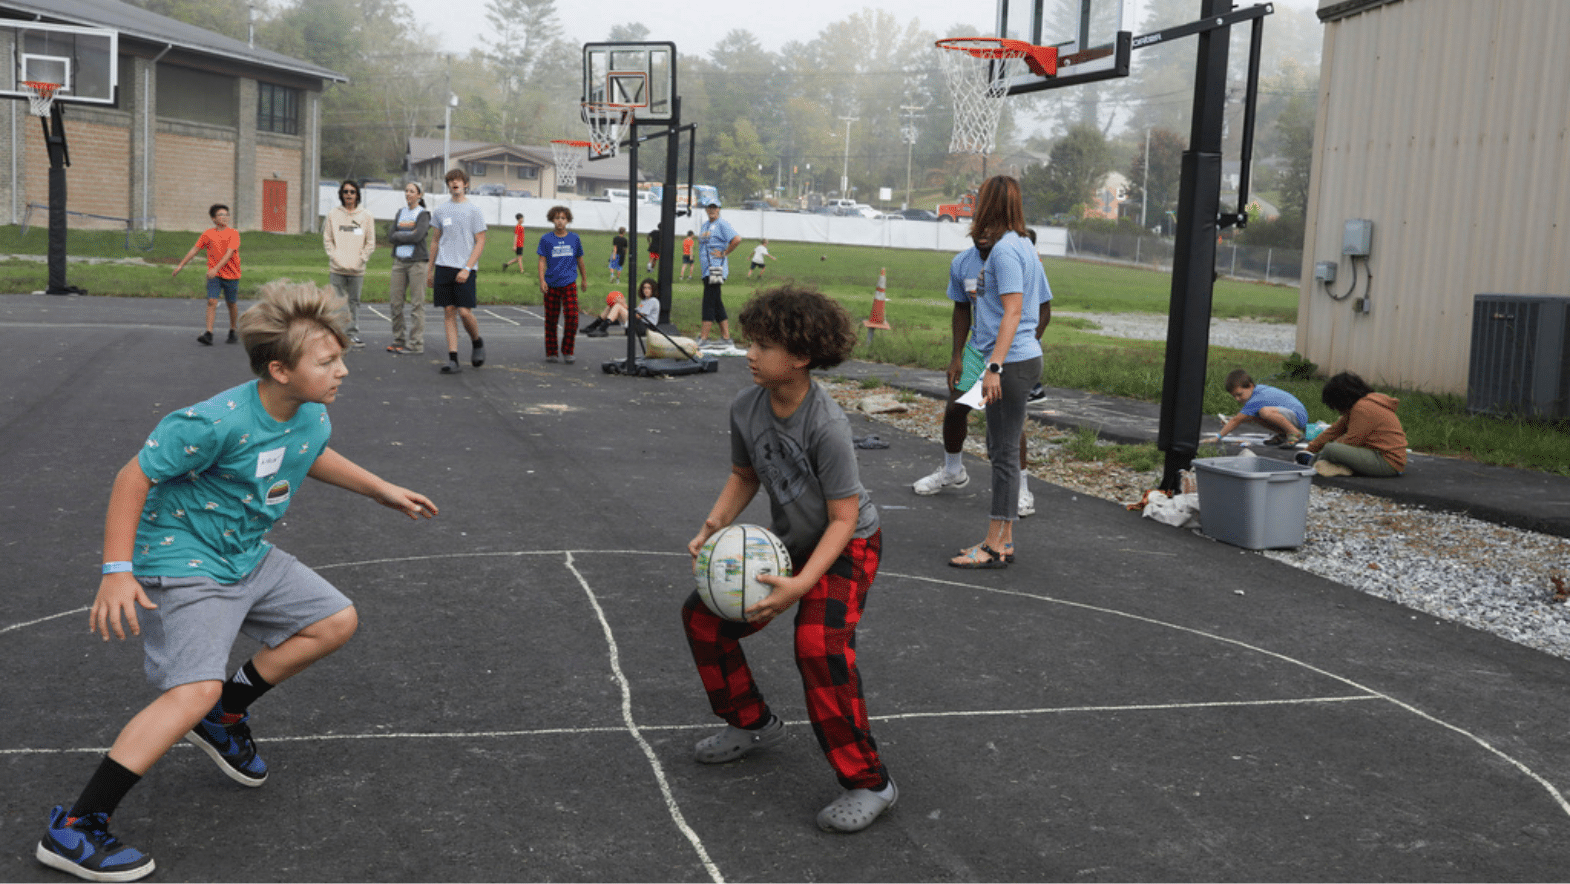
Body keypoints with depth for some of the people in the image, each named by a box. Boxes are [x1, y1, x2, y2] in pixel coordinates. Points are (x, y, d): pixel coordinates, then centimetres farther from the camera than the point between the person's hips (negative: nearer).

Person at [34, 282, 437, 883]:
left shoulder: (311, 415, -4)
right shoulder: (217, 422, -29)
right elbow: (135, 477, -21)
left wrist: (382, 490, 25)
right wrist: (118, 572, -24)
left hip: (249, 559, 9)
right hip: (181, 566, -9)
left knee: (336, 621, 10)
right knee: (196, 689, -24)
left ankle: (224, 716, 25)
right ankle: (73, 830, -16)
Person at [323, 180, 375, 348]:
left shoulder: (366, 216, 6)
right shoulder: (333, 214, 5)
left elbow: (370, 243, 6)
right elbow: (327, 240, 6)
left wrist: (360, 260, -4)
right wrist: (335, 257, -6)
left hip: (357, 269, 0)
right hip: (337, 269, 0)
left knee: (354, 302, 5)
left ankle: (354, 335, 8)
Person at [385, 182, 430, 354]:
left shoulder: (423, 214, -2)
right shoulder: (400, 213, 15)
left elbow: (418, 236, -16)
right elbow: (391, 237, 6)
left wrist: (399, 235, -5)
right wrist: (409, 235, -7)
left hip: (416, 261, -6)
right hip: (399, 261, 6)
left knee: (417, 304, -6)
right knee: (395, 302, 4)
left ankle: (415, 343, -3)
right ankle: (399, 339, 14)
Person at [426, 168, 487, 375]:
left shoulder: (474, 211, 1)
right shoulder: (440, 210, 12)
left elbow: (480, 243, -2)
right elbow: (436, 241, 19)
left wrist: (467, 268, -12)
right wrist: (430, 268, 16)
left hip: (465, 269, -3)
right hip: (444, 267, 3)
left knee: (464, 311, -11)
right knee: (449, 311, 0)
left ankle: (477, 342, 19)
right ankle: (453, 359, 1)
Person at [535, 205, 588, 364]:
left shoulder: (574, 238, 7)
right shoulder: (546, 239, 2)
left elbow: (579, 260, 17)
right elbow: (542, 261, 0)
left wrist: (585, 279, 23)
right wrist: (542, 280, -11)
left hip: (569, 284, 0)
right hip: (551, 285, 0)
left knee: (572, 316, -12)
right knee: (551, 319, 5)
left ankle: (568, 351, 1)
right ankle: (550, 352, 17)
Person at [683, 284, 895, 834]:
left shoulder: (827, 427, -31)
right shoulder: (745, 407, -11)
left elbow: (843, 519, -26)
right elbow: (745, 476, 8)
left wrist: (799, 585, -35)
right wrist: (711, 530, -9)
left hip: (847, 546, -7)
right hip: (788, 542, 8)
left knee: (819, 648, -27)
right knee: (703, 615, 4)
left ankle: (869, 783, -13)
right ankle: (754, 724, 26)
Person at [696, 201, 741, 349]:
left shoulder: (722, 224, -7)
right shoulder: (704, 226, 19)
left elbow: (737, 239, -21)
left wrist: (724, 253, -14)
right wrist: (701, 264, 19)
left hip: (716, 269, -9)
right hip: (706, 270, 9)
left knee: (709, 302, -9)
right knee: (717, 304, 9)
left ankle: (703, 338, -8)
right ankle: (726, 338, 13)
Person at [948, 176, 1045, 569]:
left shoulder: (1005, 249, -14)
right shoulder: (1022, 246, 15)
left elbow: (1013, 311, -20)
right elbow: (1042, 306, 19)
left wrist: (995, 365, -24)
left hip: (1011, 362, -10)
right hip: (1022, 358, 10)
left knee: (1005, 452, -6)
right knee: (1000, 449, 15)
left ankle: (996, 547, -2)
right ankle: (1003, 540, 21)